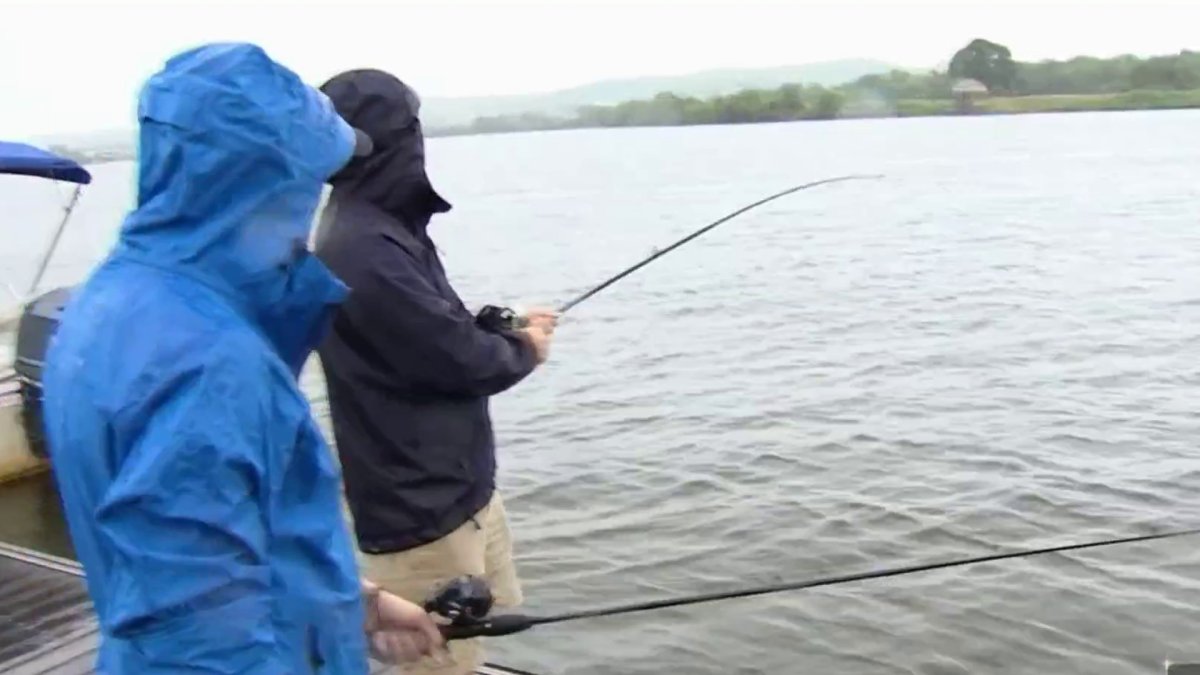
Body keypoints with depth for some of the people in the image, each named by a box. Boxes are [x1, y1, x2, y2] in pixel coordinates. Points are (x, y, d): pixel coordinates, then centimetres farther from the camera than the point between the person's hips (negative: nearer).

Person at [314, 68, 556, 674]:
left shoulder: (379, 230, 8)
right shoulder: (364, 249, -25)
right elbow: (463, 361, -23)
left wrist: (500, 325, -1)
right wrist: (524, 348, -3)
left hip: (460, 488, 10)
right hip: (418, 510, -10)